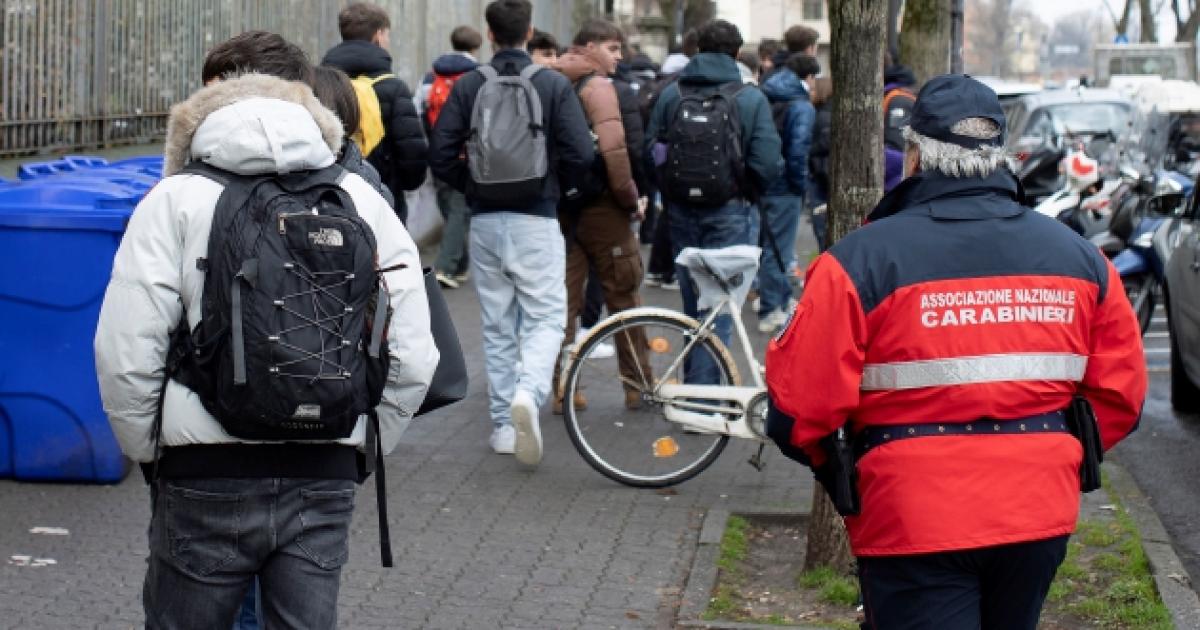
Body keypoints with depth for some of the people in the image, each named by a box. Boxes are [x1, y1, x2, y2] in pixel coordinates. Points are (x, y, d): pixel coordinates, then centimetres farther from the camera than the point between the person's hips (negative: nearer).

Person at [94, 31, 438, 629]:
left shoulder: (177, 199, -2)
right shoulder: (362, 201, 6)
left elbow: (124, 353, -9)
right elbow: (413, 360, 2)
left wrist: (148, 449, 6)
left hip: (205, 478, -2)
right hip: (324, 480, 3)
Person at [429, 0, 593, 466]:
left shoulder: (467, 86, 0)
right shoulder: (554, 85, -5)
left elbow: (441, 157, -4)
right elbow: (581, 156, -10)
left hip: (484, 221, 3)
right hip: (536, 219, -3)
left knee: (497, 325, 12)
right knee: (545, 318, 2)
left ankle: (503, 425, 15)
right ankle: (529, 392, -25)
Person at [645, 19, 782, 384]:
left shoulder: (671, 94, 1)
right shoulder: (751, 99, -8)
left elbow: (650, 151, -2)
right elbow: (767, 163, -13)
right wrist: (750, 190, 8)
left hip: (681, 210, 4)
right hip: (728, 212, -4)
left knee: (692, 301, 16)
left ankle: (693, 380, 28)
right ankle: (704, 388, -6)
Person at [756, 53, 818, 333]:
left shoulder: (764, 98, 8)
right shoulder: (802, 107, -15)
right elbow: (798, 151, -22)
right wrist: (801, 184, -9)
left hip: (760, 183, 8)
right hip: (784, 189, -7)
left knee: (772, 244, 20)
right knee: (777, 249, 0)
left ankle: (783, 298, 33)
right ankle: (770, 312, 5)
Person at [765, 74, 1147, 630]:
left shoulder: (862, 259, -12)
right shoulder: (1079, 256, 4)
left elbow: (801, 400, -13)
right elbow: (1120, 394, 6)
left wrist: (827, 460, 8)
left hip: (914, 521, -5)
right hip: (1041, 516, 5)